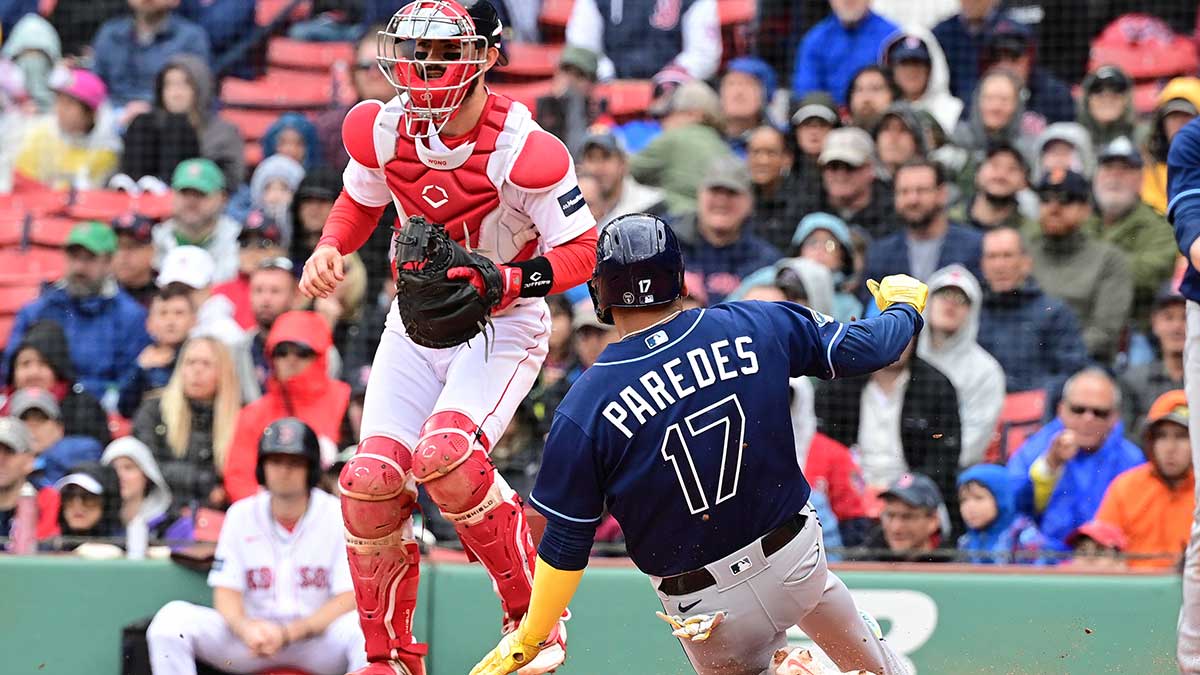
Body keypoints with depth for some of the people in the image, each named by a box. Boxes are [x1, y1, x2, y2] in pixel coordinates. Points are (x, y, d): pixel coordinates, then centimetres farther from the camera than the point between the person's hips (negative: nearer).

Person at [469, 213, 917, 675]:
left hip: (708, 610, -3)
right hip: (795, 560, 3)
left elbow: (566, 543, -8)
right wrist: (903, 308, 27)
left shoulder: (583, 409, -15)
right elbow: (862, 348, 4)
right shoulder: (755, 327, -9)